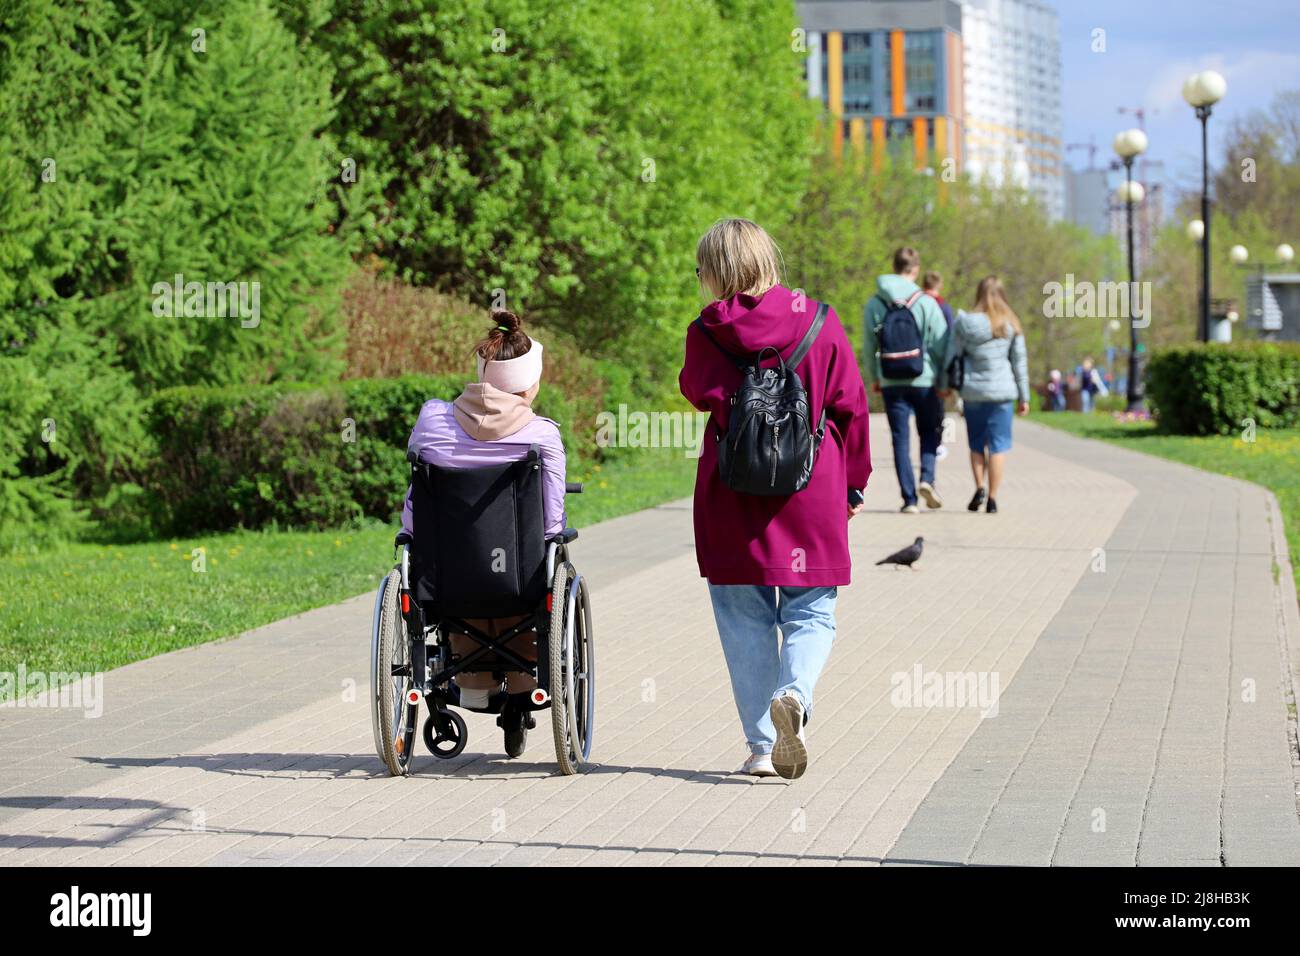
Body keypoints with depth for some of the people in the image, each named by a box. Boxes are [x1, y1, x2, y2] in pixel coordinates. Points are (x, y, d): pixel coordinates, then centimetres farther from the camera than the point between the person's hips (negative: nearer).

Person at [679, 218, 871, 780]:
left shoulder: (706, 333, -6)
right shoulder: (819, 324, -1)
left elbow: (699, 391, 1)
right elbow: (849, 407, 2)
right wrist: (852, 482, 11)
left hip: (732, 497, 0)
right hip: (811, 496, 0)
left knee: (745, 619, 9)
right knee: (810, 613, 9)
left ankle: (761, 746, 7)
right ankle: (794, 695, -21)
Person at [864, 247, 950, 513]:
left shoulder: (874, 304, 1)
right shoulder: (926, 303, -7)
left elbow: (870, 346, 5)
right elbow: (941, 345, -7)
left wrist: (874, 377, 17)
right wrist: (944, 381, 1)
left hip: (891, 382, 2)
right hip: (924, 380, -2)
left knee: (900, 440, 7)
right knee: (930, 432, 17)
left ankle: (909, 498, 2)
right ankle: (927, 478, -6)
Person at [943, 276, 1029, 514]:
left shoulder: (964, 323, -3)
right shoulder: (1011, 325, -2)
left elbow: (952, 357, -1)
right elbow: (1020, 362, 1)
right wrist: (1023, 396, 7)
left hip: (973, 392, 1)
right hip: (1002, 392, -1)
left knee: (976, 444, 16)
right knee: (998, 446, 4)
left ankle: (979, 488, 0)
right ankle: (992, 498, 0)